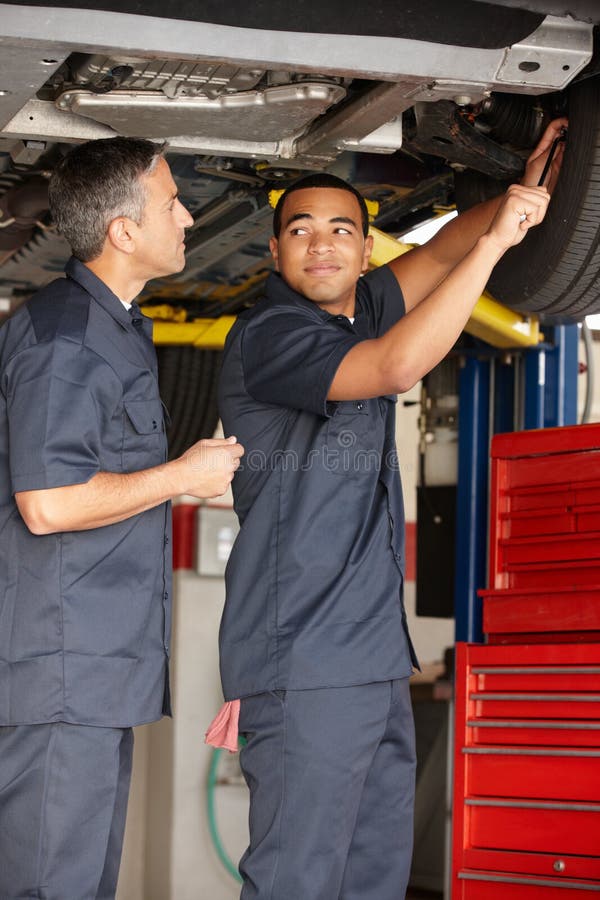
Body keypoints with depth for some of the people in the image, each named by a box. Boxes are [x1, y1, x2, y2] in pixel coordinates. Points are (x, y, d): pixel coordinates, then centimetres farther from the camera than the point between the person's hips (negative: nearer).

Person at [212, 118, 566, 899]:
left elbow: (437, 256, 23)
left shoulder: (355, 314, 14)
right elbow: (398, 366, -24)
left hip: (376, 659, 9)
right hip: (304, 666, -9)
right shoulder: (268, 336, -12)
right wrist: (497, 239, -21)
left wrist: (521, 198, 4)